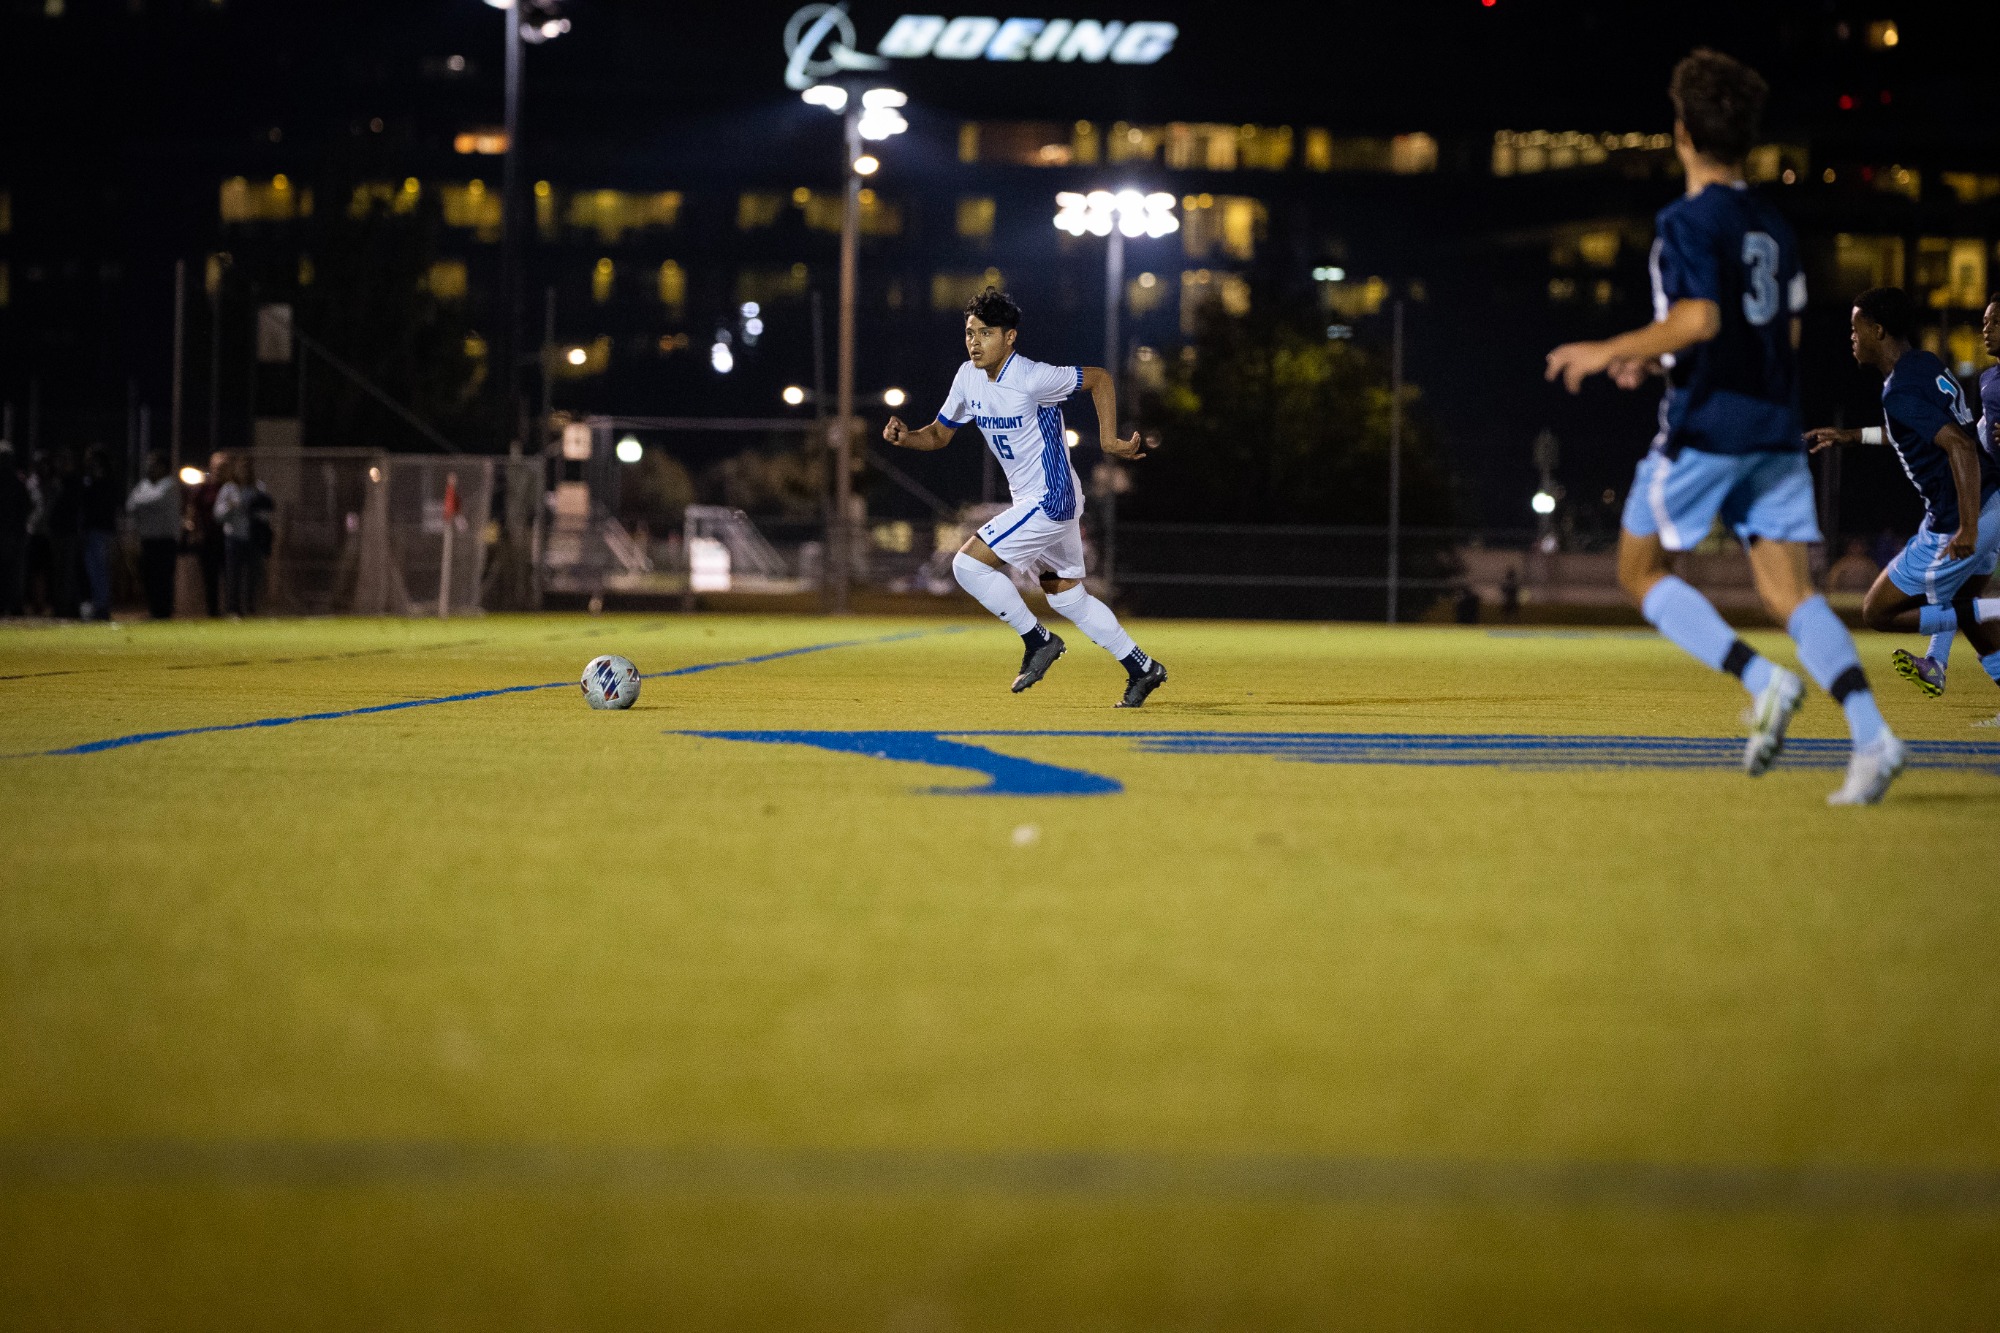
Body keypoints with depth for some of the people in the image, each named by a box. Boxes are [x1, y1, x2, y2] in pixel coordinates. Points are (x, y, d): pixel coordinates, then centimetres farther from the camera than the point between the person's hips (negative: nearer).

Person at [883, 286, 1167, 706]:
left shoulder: (1031, 378, -23)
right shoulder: (968, 377, 1)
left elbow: (1100, 378, -13)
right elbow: (940, 434, 10)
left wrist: (1109, 441, -18)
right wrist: (906, 437, -11)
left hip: (1050, 499, -9)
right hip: (1030, 499, 9)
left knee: (968, 564, -15)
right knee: (1067, 597, 18)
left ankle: (1037, 640, -1)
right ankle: (1142, 670, 28)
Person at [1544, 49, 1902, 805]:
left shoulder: (1687, 222, -10)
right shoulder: (1772, 227, 15)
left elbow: (1700, 319, -23)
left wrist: (1610, 352, -11)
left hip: (1704, 429, -7)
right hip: (1775, 430, 7)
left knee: (1640, 571, 8)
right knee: (1789, 589, 3)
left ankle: (1762, 680, -12)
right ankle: (1871, 735, -17)